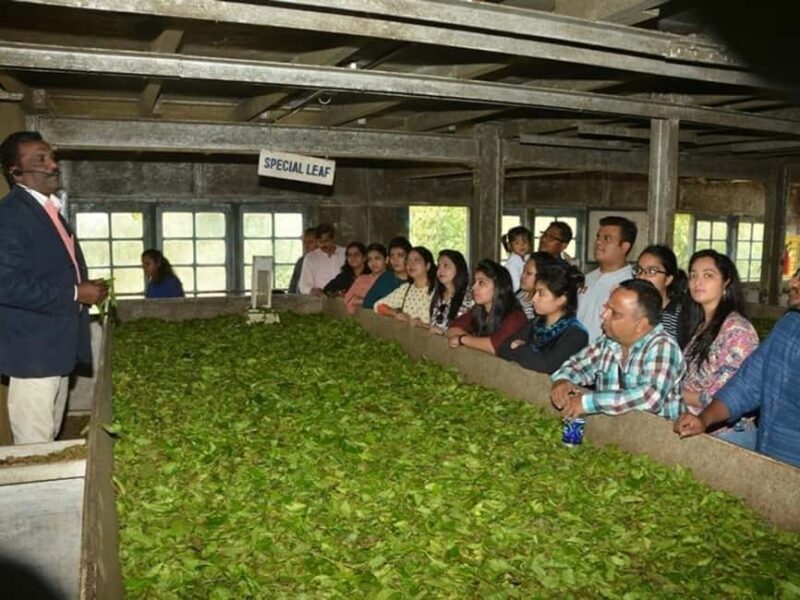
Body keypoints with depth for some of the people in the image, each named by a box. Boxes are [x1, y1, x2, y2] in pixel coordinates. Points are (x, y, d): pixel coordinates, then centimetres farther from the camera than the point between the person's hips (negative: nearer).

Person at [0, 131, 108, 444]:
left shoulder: (49, 211, 15)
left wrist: (86, 289, 10)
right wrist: (74, 294, -18)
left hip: (59, 348, 10)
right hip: (33, 352, -10)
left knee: (50, 442, 20)